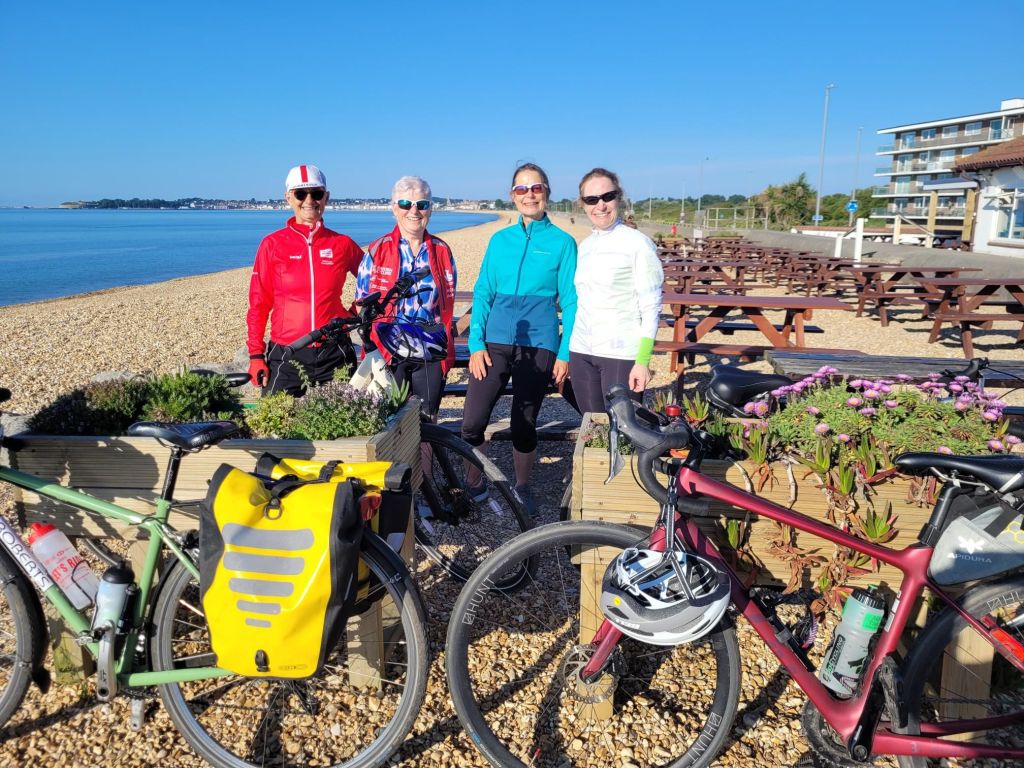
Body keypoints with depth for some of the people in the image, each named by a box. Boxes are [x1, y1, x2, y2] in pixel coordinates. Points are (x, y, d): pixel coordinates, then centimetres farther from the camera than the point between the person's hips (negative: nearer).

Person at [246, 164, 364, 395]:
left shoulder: (342, 244, 4)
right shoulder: (273, 244, 2)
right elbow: (258, 303, 4)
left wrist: (354, 314, 4)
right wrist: (256, 355, 0)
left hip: (333, 355, 1)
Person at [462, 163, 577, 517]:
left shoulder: (562, 242, 2)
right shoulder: (499, 240, 9)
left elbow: (570, 302, 0)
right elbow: (482, 294, 7)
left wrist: (565, 353, -5)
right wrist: (476, 343, -2)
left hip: (538, 345, -2)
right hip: (495, 342, 2)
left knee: (524, 424, 8)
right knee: (472, 422, -4)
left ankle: (522, 488, 30)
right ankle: (471, 484, 20)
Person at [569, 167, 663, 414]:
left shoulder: (638, 243, -5)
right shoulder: (585, 246, 12)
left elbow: (650, 306, -7)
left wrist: (643, 361, -14)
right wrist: (566, 355, 15)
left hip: (621, 354, -5)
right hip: (581, 352, 5)